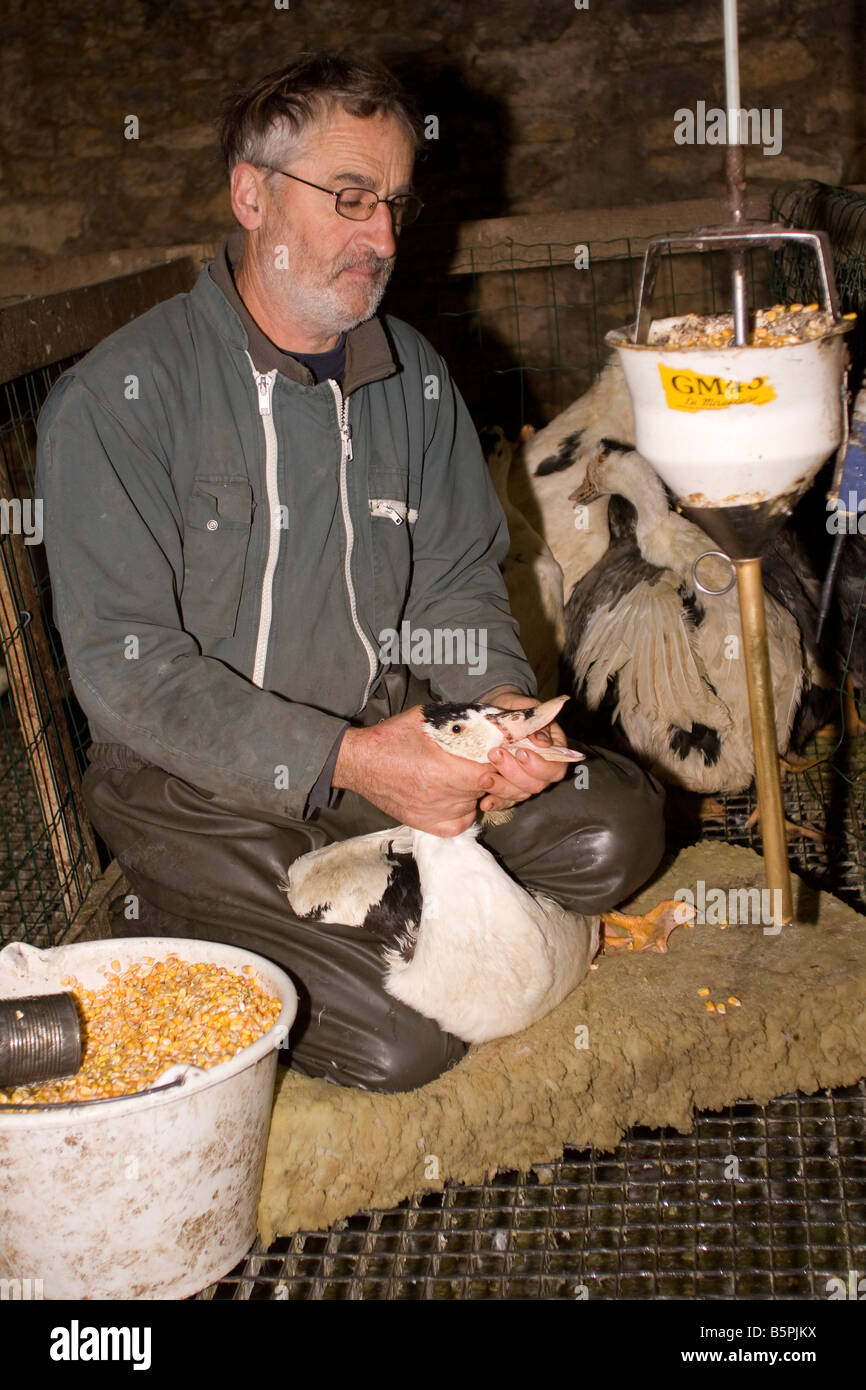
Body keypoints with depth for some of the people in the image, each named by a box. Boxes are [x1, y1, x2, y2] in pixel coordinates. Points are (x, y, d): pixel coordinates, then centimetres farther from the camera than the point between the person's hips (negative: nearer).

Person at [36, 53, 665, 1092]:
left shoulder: (413, 377, 4)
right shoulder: (115, 399, -14)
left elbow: (457, 584, 10)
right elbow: (124, 667, -18)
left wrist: (500, 700, -13)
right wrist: (342, 763, -26)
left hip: (384, 742, 6)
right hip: (197, 783, -5)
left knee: (616, 827, -10)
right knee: (400, 1038, -17)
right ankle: (168, 925, 7)